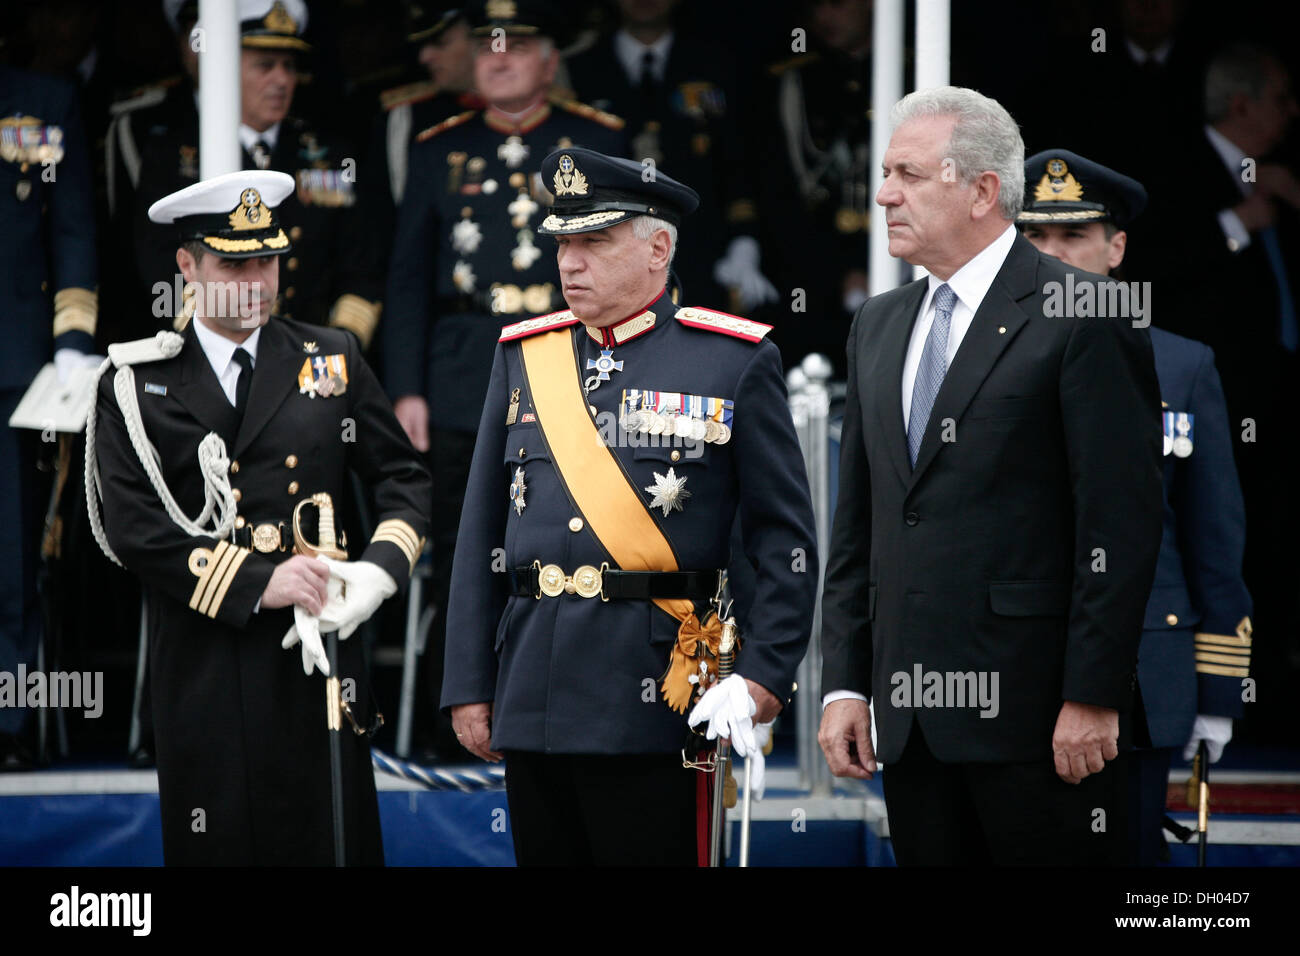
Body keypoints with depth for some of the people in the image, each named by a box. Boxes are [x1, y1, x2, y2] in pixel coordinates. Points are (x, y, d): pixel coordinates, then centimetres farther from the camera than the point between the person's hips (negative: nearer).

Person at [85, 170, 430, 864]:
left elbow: (404, 480, 14)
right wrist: (255, 582, -14)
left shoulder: (332, 360, 11)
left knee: (336, 840, 0)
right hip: (203, 670, -1)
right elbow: (131, 528, -6)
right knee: (218, 843, 1)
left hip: (319, 652, 1)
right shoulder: (137, 388, 3)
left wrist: (379, 572, -6)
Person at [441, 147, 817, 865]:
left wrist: (764, 672, -10)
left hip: (655, 694, -4)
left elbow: (786, 541, 0)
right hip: (532, 695, 4)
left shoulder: (735, 360, 1)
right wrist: (469, 683, 9)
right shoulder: (523, 354, 14)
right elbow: (482, 532, 14)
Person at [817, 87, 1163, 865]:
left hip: (1034, 710, -7)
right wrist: (846, 684, 11)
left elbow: (1123, 524, -11)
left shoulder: (1086, 319, -6)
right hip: (909, 713, 7)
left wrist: (1093, 698, -14)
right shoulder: (879, 326, 16)